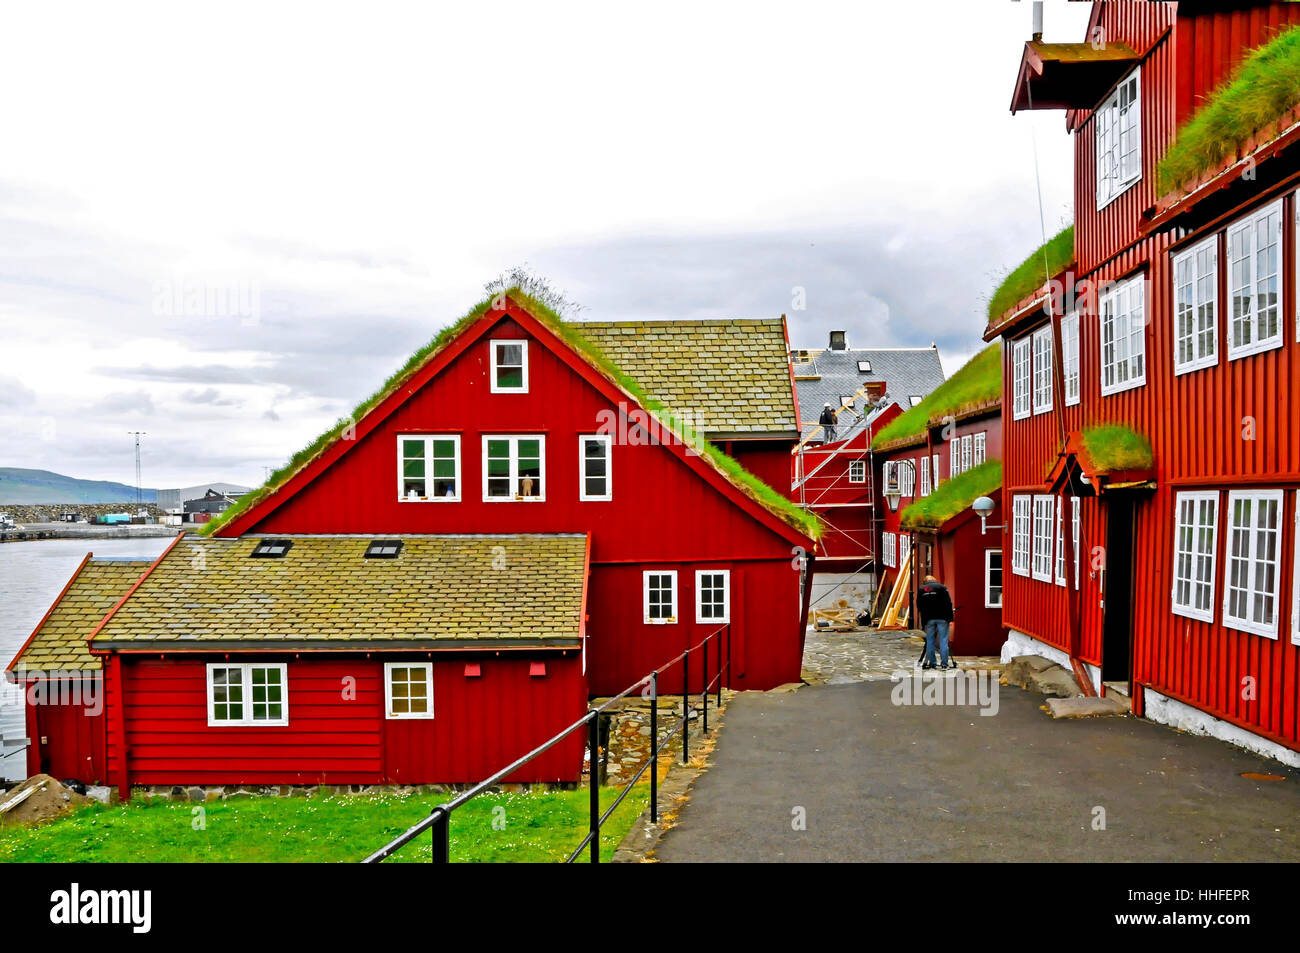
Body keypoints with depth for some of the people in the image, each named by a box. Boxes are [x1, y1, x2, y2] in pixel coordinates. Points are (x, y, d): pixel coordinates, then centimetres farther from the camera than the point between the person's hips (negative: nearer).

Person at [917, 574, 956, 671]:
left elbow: (919, 606, 13)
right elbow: (948, 603, -3)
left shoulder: (921, 589, 13)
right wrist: (950, 618, -3)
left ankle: (931, 663, 10)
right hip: (942, 618, -2)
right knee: (943, 640, -1)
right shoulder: (941, 587, 5)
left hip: (928, 619, 2)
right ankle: (944, 663, -4)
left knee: (930, 640, 8)